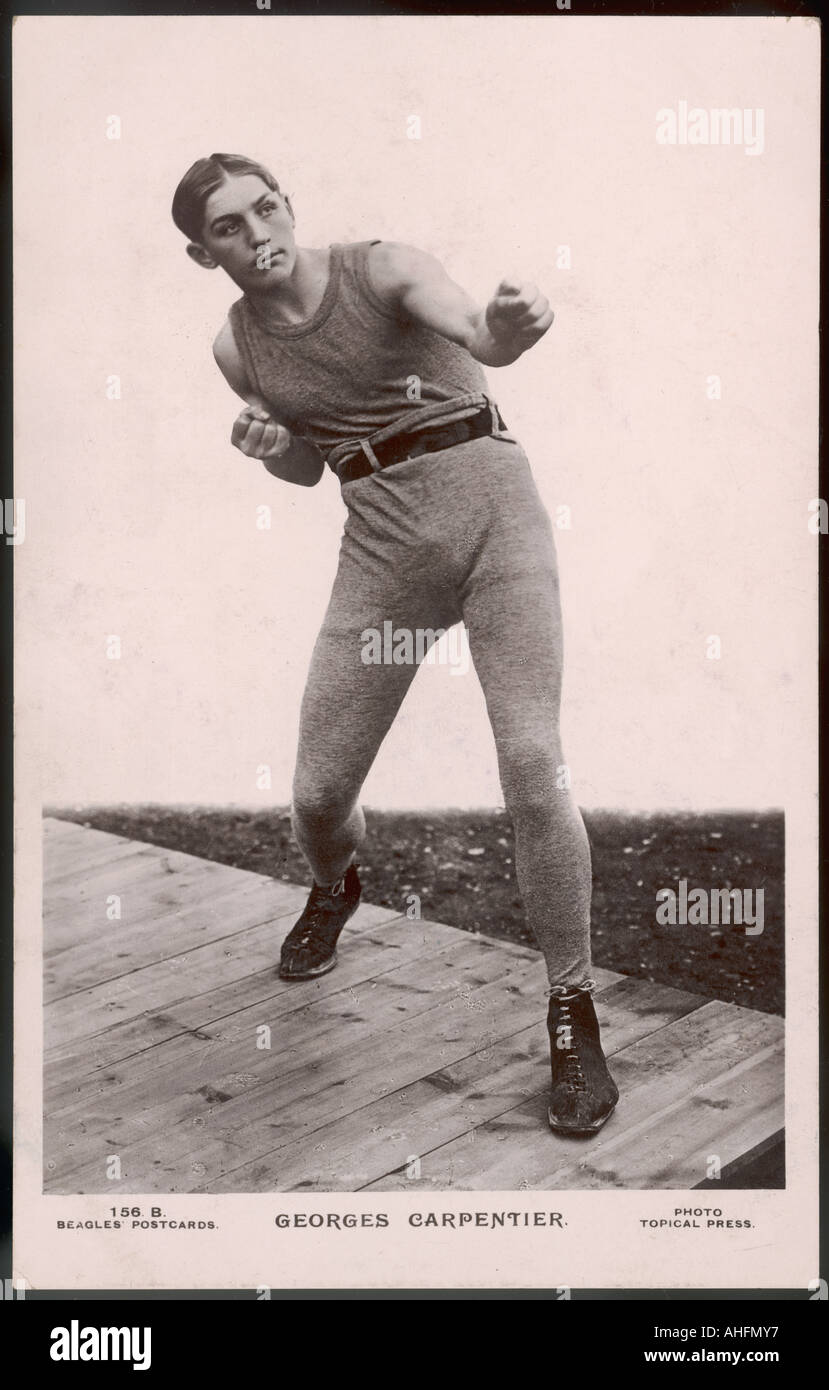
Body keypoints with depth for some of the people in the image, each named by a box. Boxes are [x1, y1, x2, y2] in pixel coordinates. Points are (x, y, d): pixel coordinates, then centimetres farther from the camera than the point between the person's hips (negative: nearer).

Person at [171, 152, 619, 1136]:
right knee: (318, 788, 2)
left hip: (489, 499, -3)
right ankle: (334, 889, 42)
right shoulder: (237, 348, 8)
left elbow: (471, 333, -25)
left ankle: (572, 1010, 1)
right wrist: (269, 446, -2)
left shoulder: (382, 269, -5)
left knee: (533, 766, -16)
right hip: (384, 543, 4)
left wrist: (500, 330, -50)